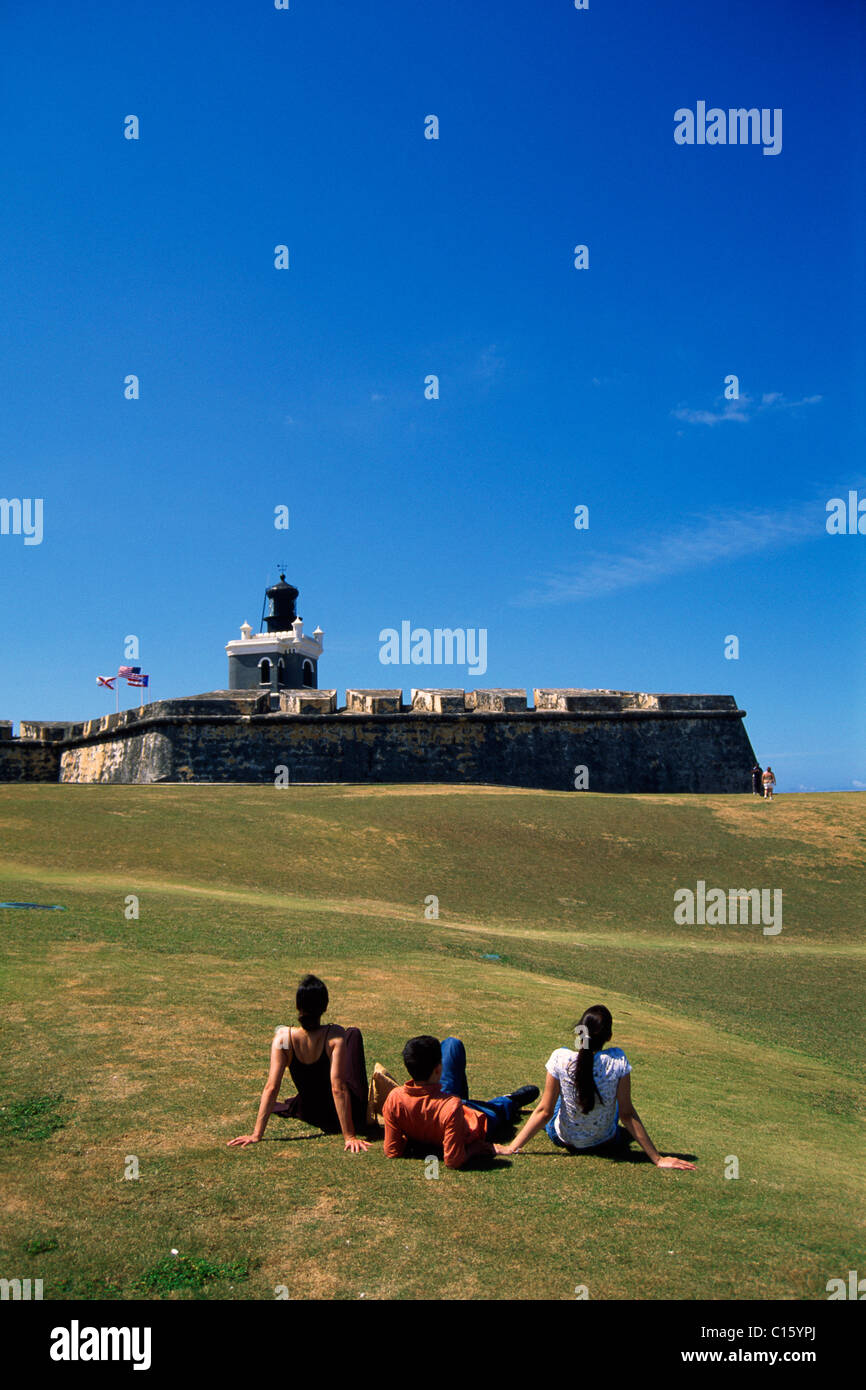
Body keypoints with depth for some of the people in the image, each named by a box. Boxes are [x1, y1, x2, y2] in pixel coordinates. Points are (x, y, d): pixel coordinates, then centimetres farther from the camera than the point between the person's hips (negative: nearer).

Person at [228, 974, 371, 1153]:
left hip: (314, 1117, 3)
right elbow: (338, 1088, -29)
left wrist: (256, 1135, -16)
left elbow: (271, 1087, -21)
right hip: (352, 1117, -2)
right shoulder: (335, 1036, -27)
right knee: (354, 1033, 18)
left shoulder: (283, 1037, -20)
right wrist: (349, 1136, -25)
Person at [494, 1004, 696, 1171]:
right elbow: (627, 1114, -18)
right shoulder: (617, 1061, -24)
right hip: (605, 1144, 0)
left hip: (562, 1138, 0)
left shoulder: (560, 1058, -25)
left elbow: (544, 1111, -19)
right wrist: (657, 1158, -9)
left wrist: (512, 1147, -11)